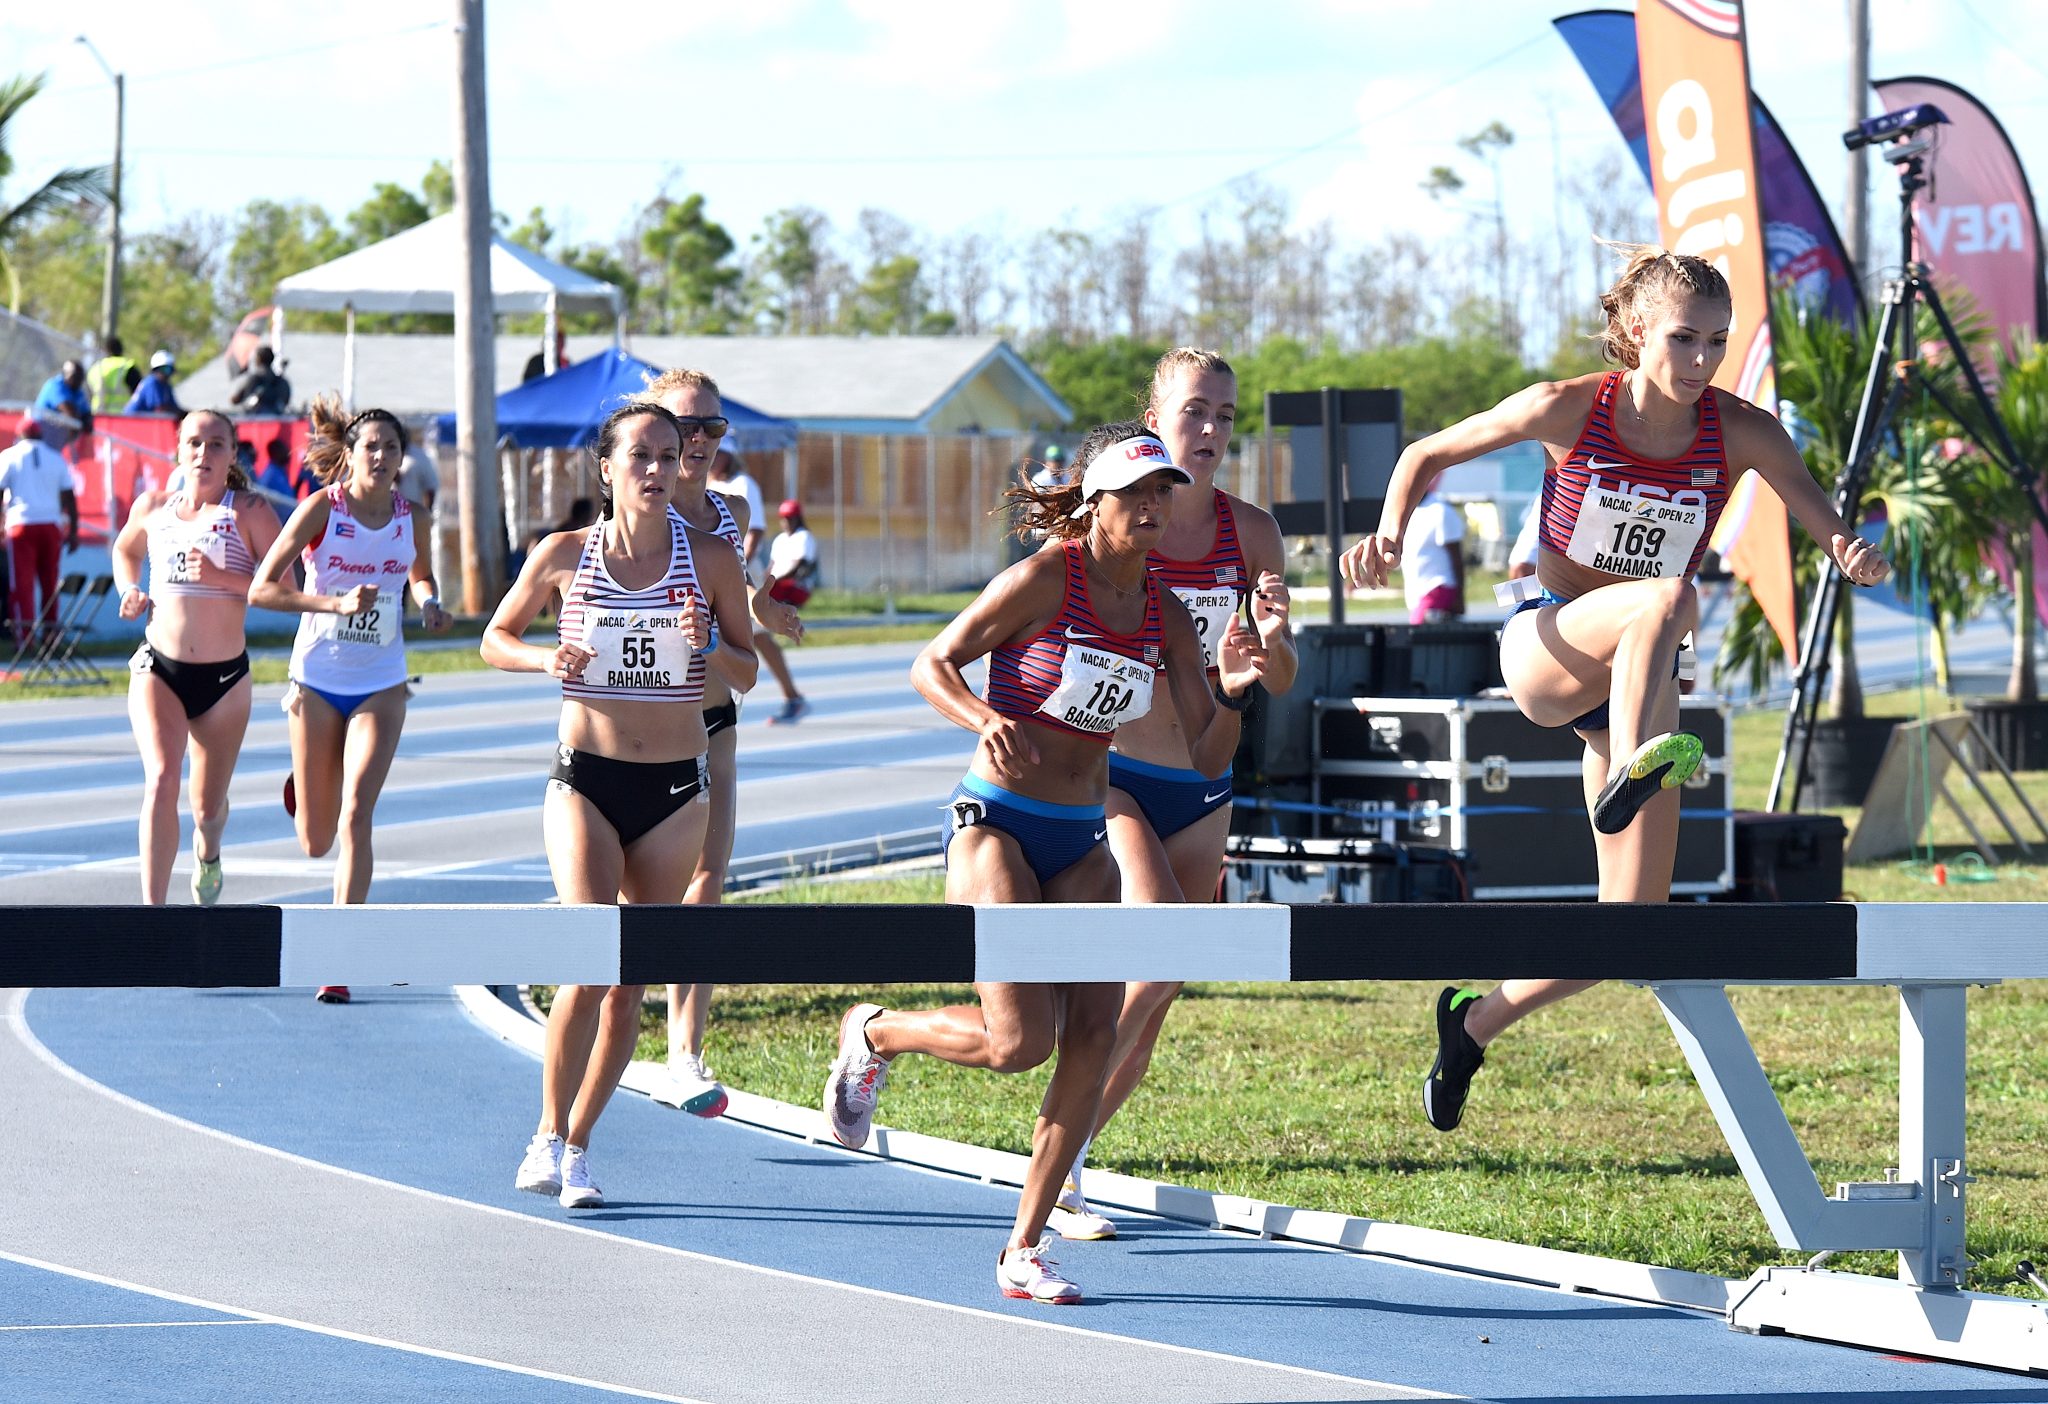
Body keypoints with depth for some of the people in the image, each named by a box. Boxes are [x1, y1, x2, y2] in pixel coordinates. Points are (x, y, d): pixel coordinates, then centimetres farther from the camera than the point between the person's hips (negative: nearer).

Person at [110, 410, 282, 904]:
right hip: (158, 671, 1)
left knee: (208, 807, 13)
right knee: (161, 780, -22)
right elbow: (125, 550, 29)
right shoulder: (152, 508, 6)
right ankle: (153, 910, -27)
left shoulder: (250, 512, -4)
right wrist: (129, 591, 9)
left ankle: (207, 854, 51)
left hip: (225, 677, -1)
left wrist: (224, 577, -22)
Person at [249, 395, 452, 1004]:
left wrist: (429, 604, -3)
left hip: (380, 690, 1)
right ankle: (305, 787, 46)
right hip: (317, 684, -1)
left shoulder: (410, 518, 0)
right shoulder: (321, 509, -10)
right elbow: (261, 589, -12)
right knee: (316, 842, 7)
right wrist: (336, 602, -25)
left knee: (355, 818, -16)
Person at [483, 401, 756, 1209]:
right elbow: (495, 639, 10)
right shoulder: (565, 556, -2)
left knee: (631, 982, 6)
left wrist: (707, 645, -14)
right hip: (585, 779, -2)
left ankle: (576, 1146, 19)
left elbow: (745, 676, 8)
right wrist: (544, 659, -10)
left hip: (676, 790, 2)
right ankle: (548, 1137, -3)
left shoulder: (709, 560, 0)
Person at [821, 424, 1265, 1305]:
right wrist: (987, 720, -25)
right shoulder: (1044, 580, -11)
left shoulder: (1165, 614, 4)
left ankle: (1024, 1248, 3)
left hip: (1081, 842, 6)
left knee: (1093, 1035, -7)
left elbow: (1208, 762, 5)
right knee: (1020, 1041, -15)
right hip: (996, 823, -5)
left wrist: (1233, 694, -15)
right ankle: (873, 1034, 16)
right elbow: (932, 665, -5)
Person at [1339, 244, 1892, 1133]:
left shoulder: (1740, 434, -8)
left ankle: (1476, 1020, 21)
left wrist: (1857, 557, -39)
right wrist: (1390, 533, -17)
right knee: (1668, 598, -37)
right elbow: (1430, 454, 1)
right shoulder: (1568, 410, -11)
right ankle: (1631, 772, -51)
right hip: (1543, 648, -3)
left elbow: (1828, 527, -15)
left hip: (1641, 677, 3)